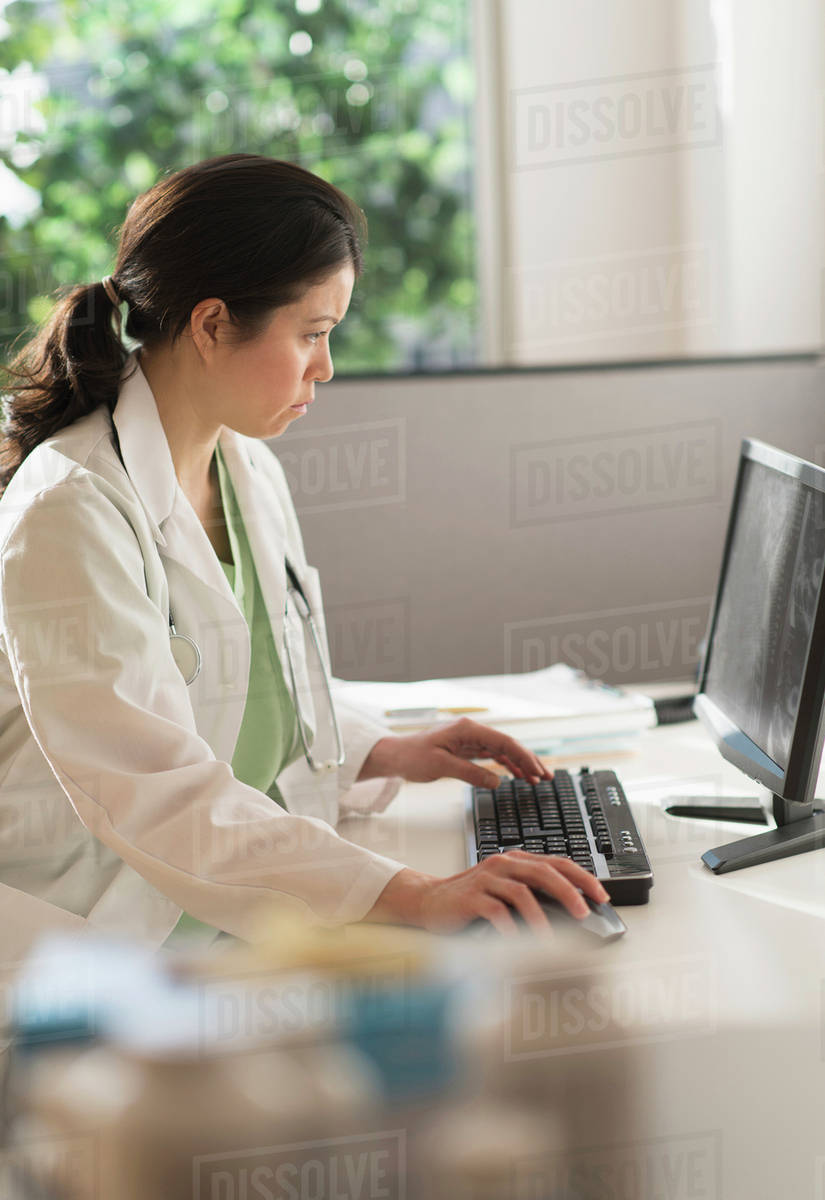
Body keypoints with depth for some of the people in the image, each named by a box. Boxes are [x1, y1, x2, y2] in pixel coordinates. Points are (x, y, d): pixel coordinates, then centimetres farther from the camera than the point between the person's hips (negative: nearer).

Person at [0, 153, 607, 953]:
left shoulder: (249, 470, 11)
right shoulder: (68, 513, -18)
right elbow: (158, 793, -28)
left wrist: (384, 756, 14)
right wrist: (409, 896, -33)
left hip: (249, 930, 8)